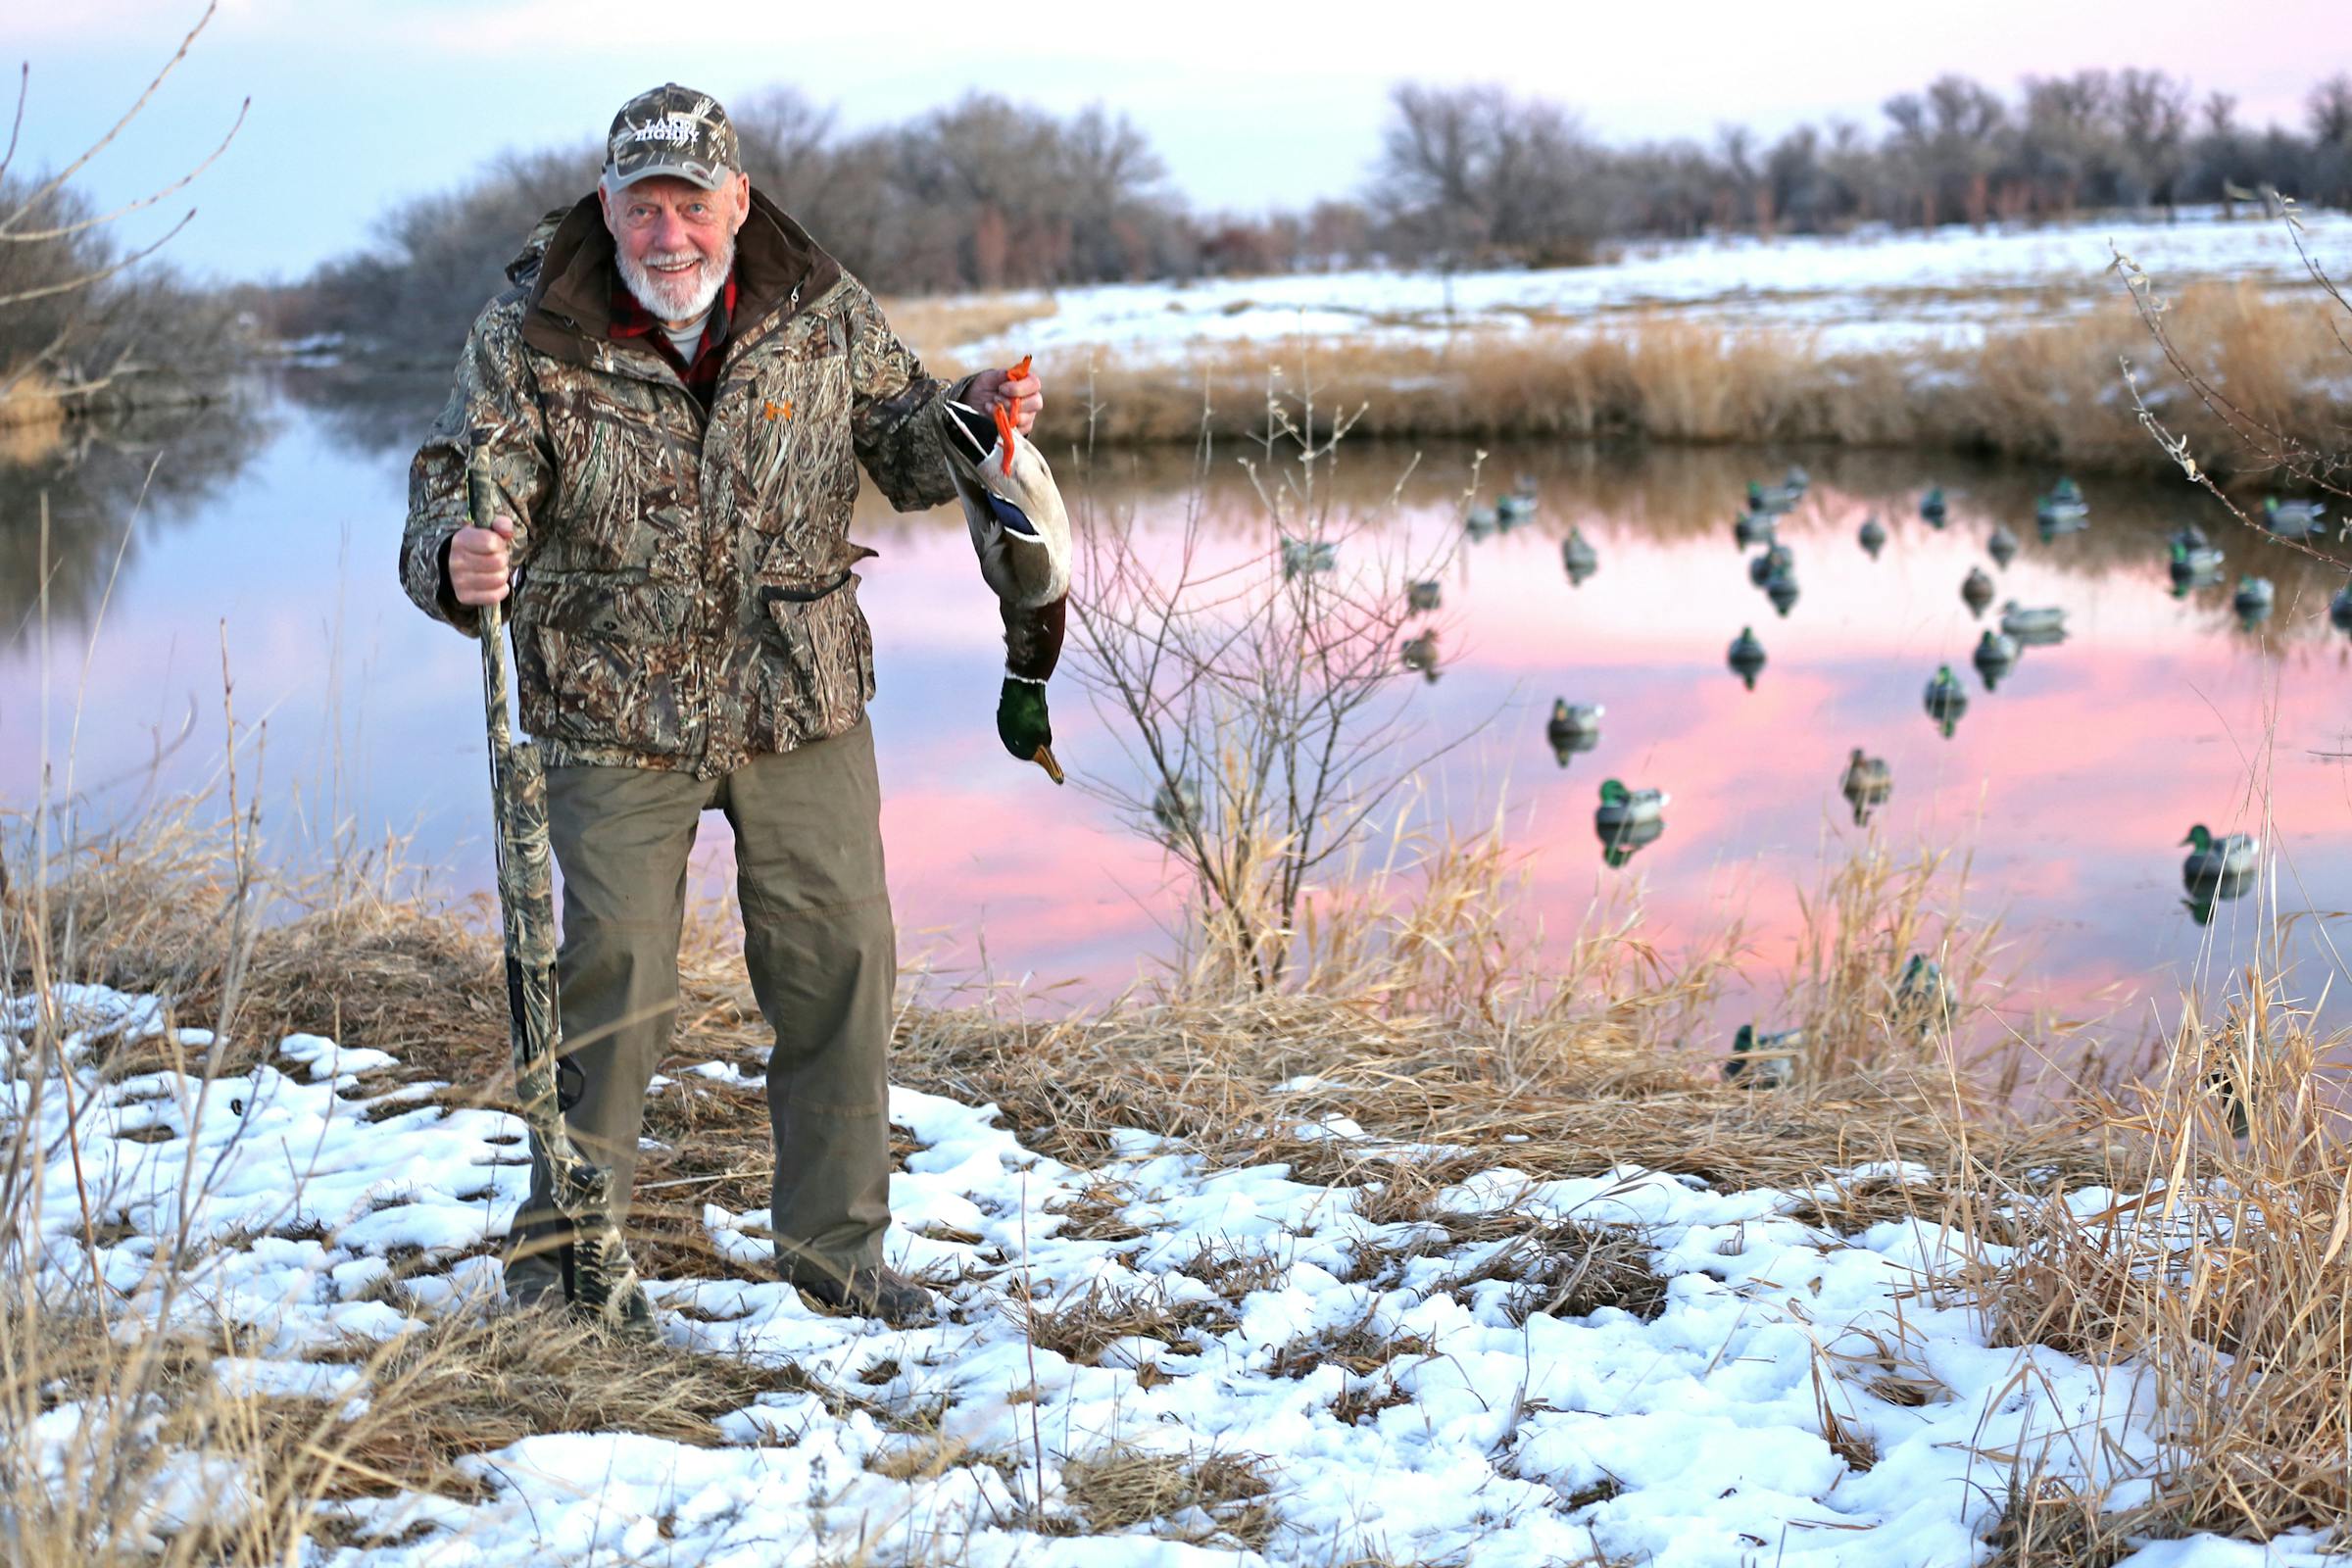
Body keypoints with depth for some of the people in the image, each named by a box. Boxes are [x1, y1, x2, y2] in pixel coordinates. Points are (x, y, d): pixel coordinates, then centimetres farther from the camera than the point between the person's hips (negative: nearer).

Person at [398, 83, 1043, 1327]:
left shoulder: (822, 313, -3)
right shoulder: (530, 337, -10)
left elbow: (901, 450, 9)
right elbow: (466, 481, -17)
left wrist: (970, 417, -13)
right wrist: (458, 558, -40)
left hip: (802, 706, 3)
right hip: (615, 713, -3)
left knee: (840, 962, 6)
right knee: (617, 973, -4)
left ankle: (835, 1245, 23)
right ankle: (565, 1242, 17)